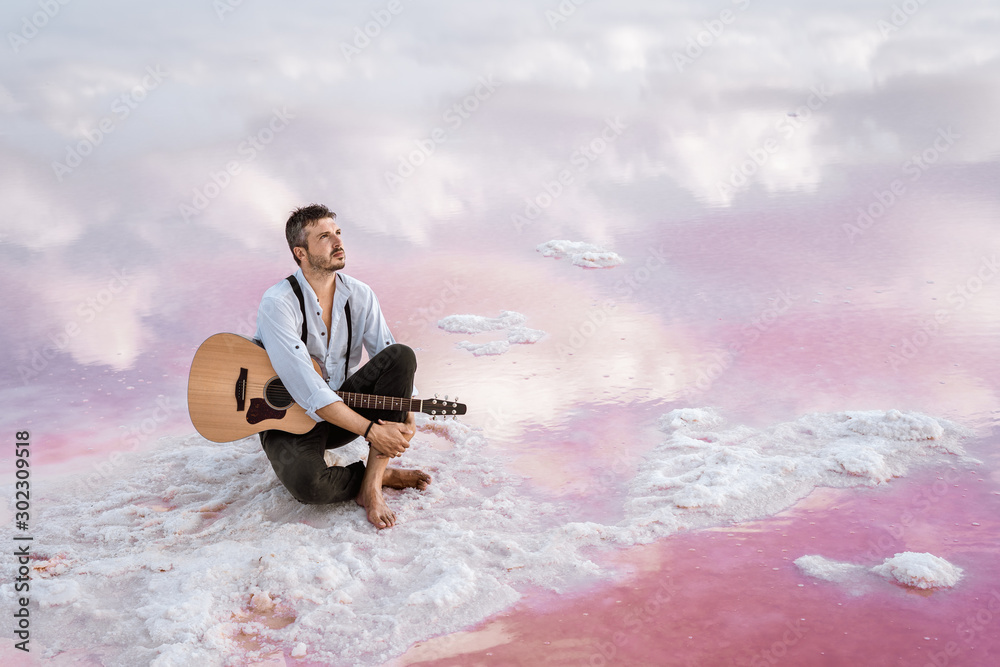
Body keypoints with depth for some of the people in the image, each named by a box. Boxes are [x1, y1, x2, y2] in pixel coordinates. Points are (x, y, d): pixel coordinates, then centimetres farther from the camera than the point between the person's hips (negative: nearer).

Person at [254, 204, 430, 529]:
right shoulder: (278, 303, -21)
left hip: (345, 406, 6)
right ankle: (382, 473, -3)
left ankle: (371, 484, -22)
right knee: (306, 483, -38)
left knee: (402, 355, -19)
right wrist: (372, 430, -32)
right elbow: (307, 390, -29)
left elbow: (391, 361, -4)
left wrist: (406, 418, -22)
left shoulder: (360, 296, -1)